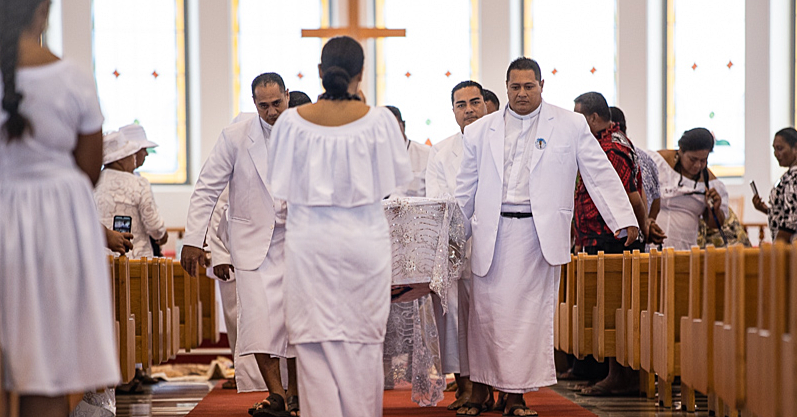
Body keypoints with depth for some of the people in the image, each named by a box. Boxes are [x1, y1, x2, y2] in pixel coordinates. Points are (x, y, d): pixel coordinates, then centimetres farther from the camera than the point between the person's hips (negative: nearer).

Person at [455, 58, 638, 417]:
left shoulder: (570, 126, 6)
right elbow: (465, 188, 15)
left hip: (540, 233, -1)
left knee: (530, 313, -1)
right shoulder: (480, 132, 10)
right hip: (492, 233, 1)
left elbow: (600, 174, 5)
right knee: (485, 311, 0)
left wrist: (624, 220, -1)